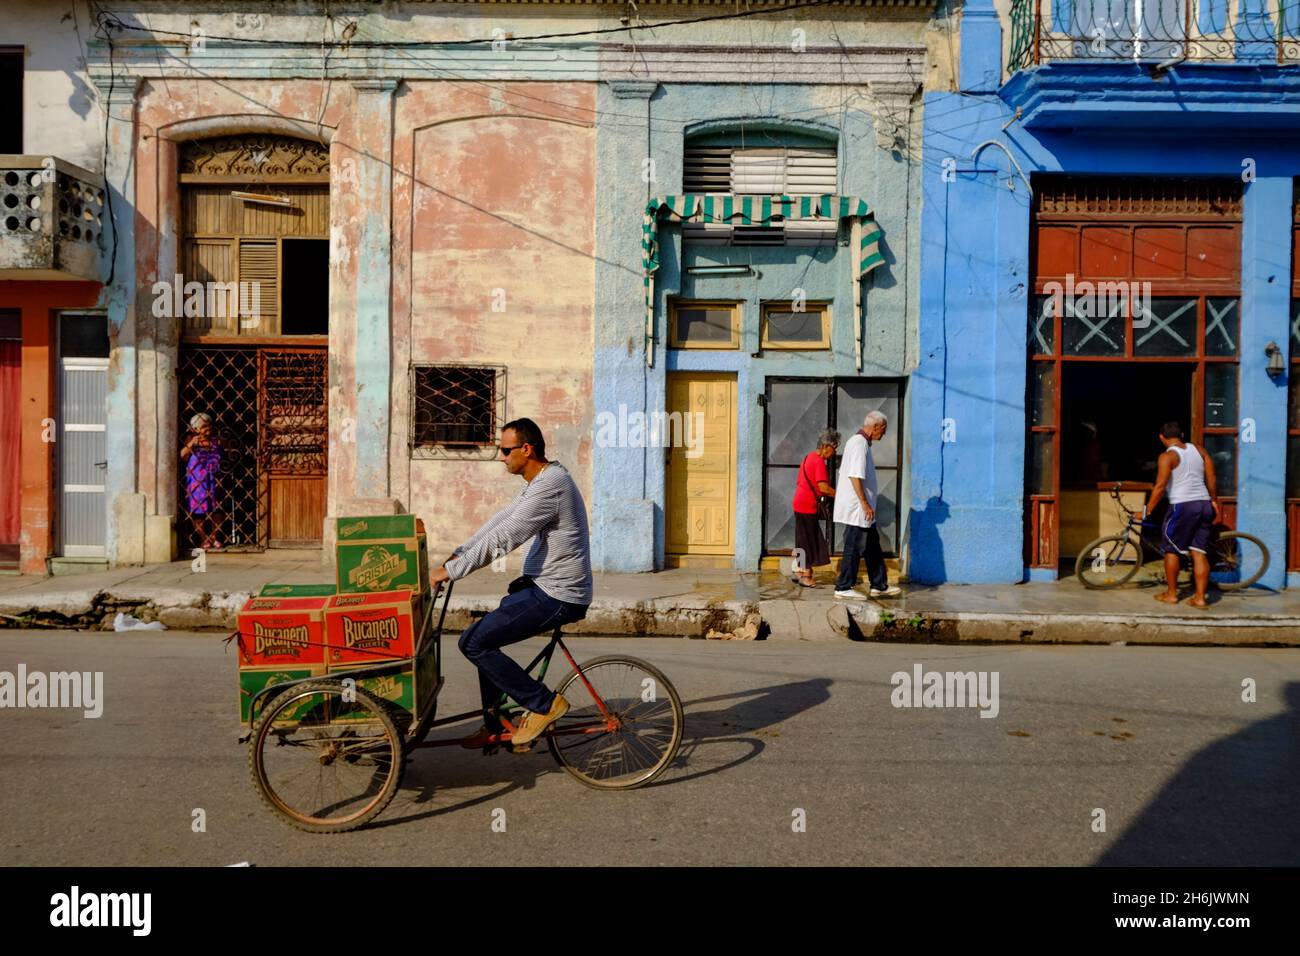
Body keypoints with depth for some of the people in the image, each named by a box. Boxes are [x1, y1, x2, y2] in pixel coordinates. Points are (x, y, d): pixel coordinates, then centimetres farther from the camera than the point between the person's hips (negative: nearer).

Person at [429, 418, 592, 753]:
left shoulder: (550, 486, -21)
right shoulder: (542, 480, 13)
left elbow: (502, 538, -24)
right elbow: (500, 520, 18)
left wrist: (451, 571, -18)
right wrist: (458, 553, 13)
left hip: (556, 596, -10)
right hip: (545, 586, 10)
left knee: (473, 642, -11)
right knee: (486, 639, 18)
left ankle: (545, 704, -3)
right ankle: (495, 729, 25)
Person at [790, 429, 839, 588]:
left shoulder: (809, 457, 14)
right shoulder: (819, 461, -16)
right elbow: (823, 487, -24)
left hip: (800, 504, 10)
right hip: (808, 506, -10)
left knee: (804, 540, 15)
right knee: (810, 541, -3)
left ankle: (802, 573, 20)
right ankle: (805, 575, 1)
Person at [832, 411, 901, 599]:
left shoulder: (858, 441, 16)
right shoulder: (860, 443, -16)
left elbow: (848, 473, 21)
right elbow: (855, 476, -24)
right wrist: (864, 503, -23)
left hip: (859, 508, 11)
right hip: (857, 508, -11)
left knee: (873, 546, 15)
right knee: (854, 547, -3)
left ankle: (879, 585, 22)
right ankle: (844, 587, 4)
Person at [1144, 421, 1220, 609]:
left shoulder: (1167, 456, -8)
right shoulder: (1199, 450, 11)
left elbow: (1160, 486, -16)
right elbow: (1212, 479, 12)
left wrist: (1147, 511, -11)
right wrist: (1214, 502, 25)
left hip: (1182, 506, -6)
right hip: (1204, 504, 6)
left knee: (1171, 550, 9)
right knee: (1199, 552, 6)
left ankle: (1171, 594, 13)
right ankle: (1200, 597, 4)